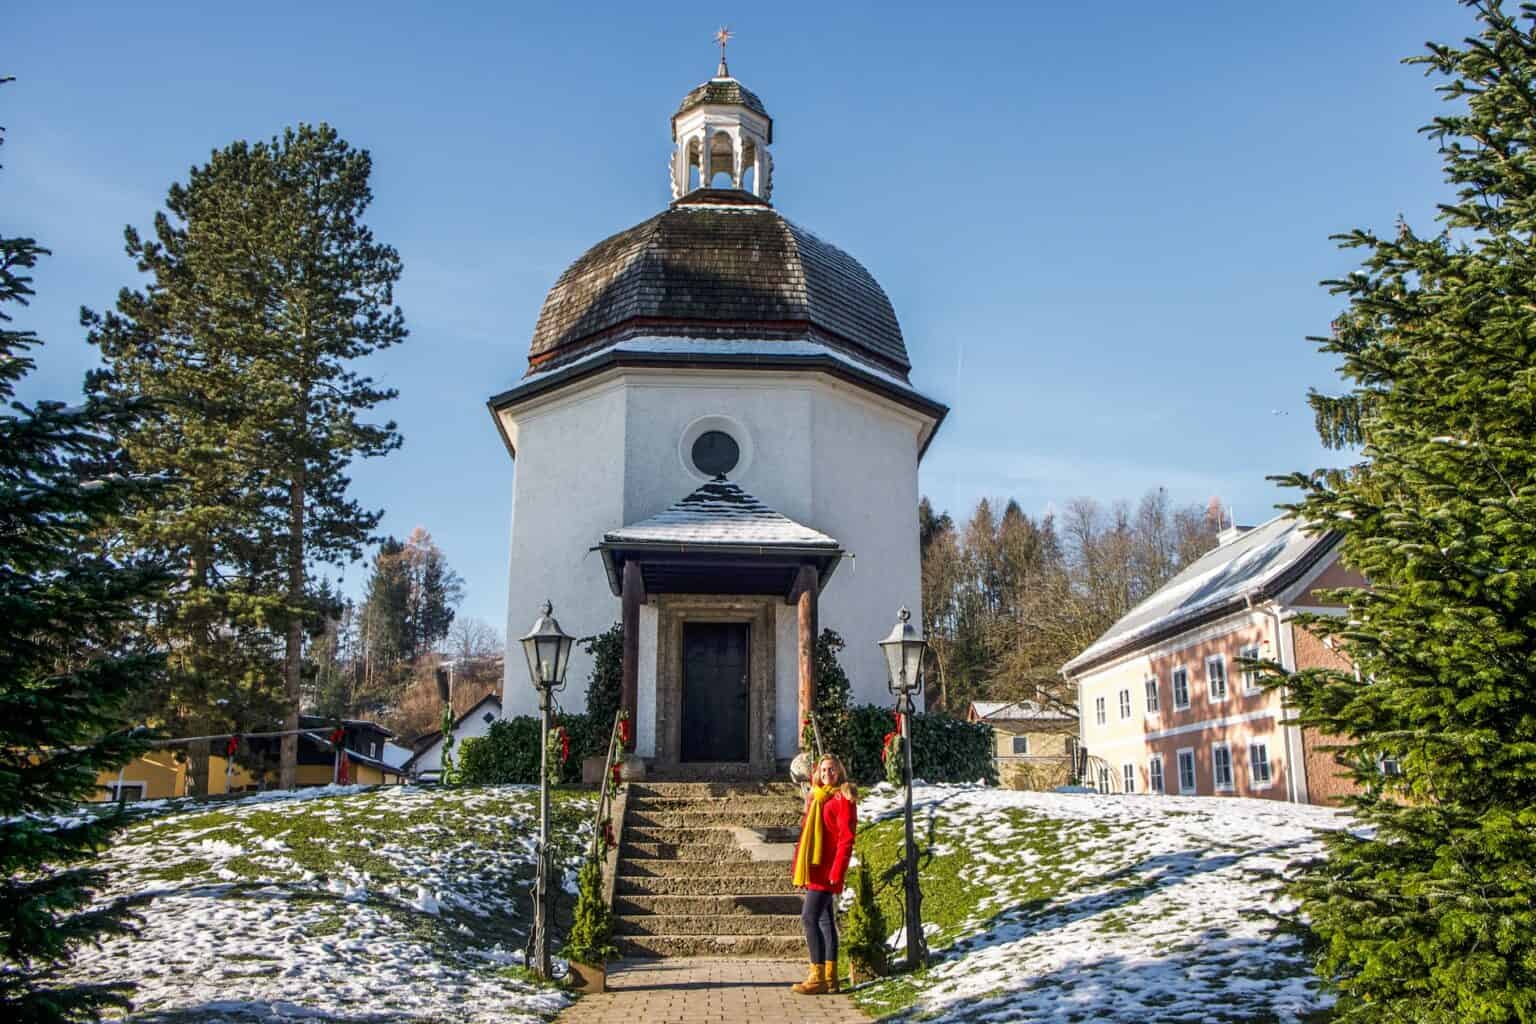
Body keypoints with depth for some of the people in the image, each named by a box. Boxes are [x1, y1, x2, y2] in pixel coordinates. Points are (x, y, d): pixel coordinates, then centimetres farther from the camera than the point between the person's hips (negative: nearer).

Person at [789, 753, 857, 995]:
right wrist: (802, 870, 15)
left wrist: (837, 871, -19)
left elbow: (846, 839, -13)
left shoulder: (842, 798, -8)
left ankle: (818, 977, -9)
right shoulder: (817, 798, 16)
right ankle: (829, 976, 15)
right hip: (815, 869, 9)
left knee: (809, 918, -13)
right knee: (824, 919, 10)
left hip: (827, 869, -9)